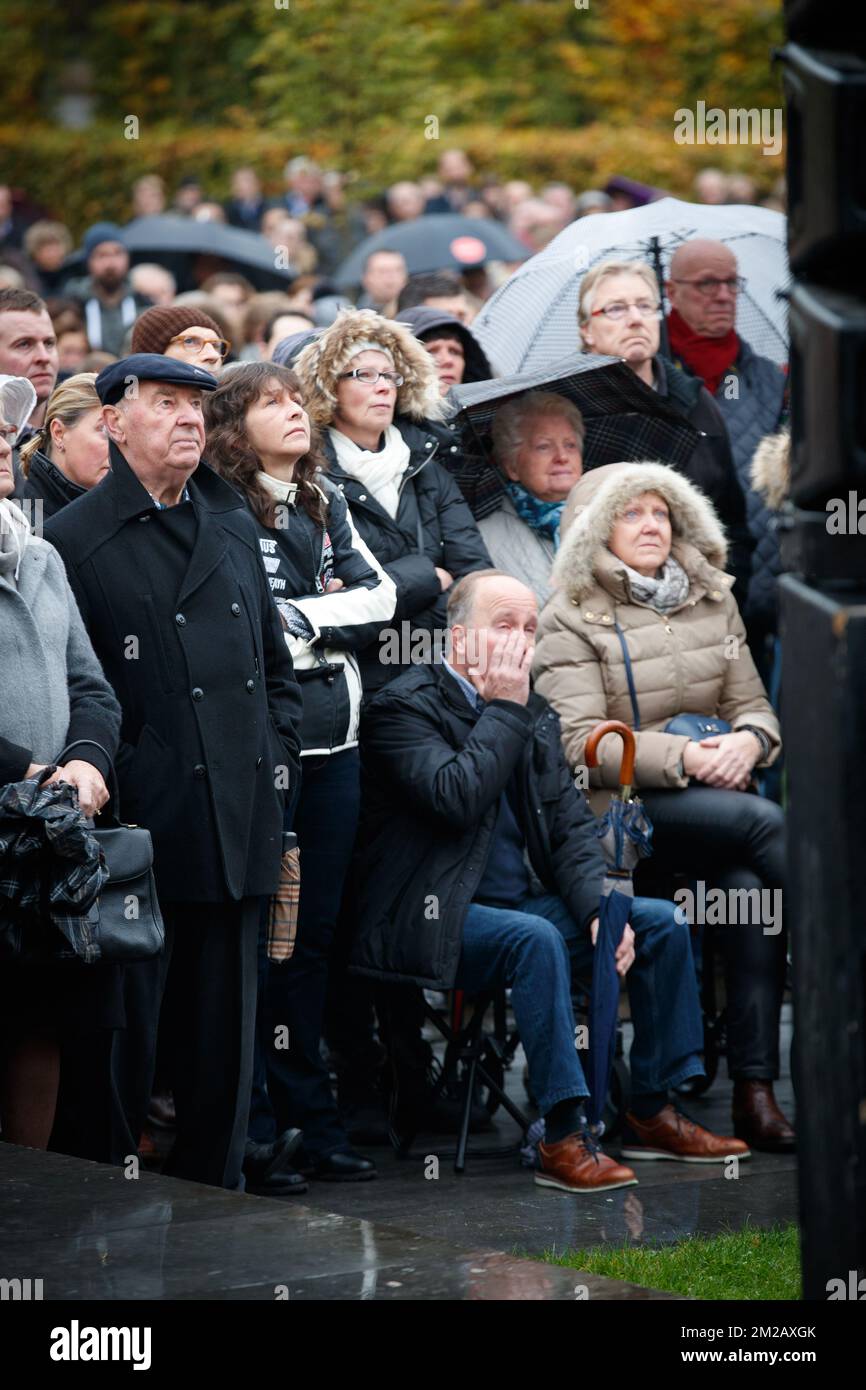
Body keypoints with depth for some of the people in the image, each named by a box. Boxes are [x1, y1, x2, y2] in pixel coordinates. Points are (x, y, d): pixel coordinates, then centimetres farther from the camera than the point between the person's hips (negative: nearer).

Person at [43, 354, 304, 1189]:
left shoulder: (233, 526, 16)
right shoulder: (75, 541, -5)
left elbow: (276, 662, 21)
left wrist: (277, 757, 10)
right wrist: (101, 790, -11)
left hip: (237, 827, 6)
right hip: (141, 830, -6)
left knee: (223, 1038, 10)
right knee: (124, 1038, 0)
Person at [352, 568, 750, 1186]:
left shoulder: (535, 715, 12)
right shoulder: (404, 707, -11)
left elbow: (572, 824, 7)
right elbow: (456, 797, -27)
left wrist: (600, 910, -10)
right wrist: (503, 709, -16)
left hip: (524, 901, 8)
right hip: (433, 921, -8)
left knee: (660, 921, -3)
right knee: (536, 939, -35)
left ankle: (652, 1111, 4)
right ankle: (564, 1139, -33)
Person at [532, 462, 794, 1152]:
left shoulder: (713, 603, 20)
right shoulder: (570, 621, 3)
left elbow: (752, 703, 19)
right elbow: (579, 743, -7)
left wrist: (747, 740, -7)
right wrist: (682, 757, -18)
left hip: (714, 798, 4)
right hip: (620, 809, -4)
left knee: (750, 886, -29)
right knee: (764, 823, -31)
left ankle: (755, 1089, -28)